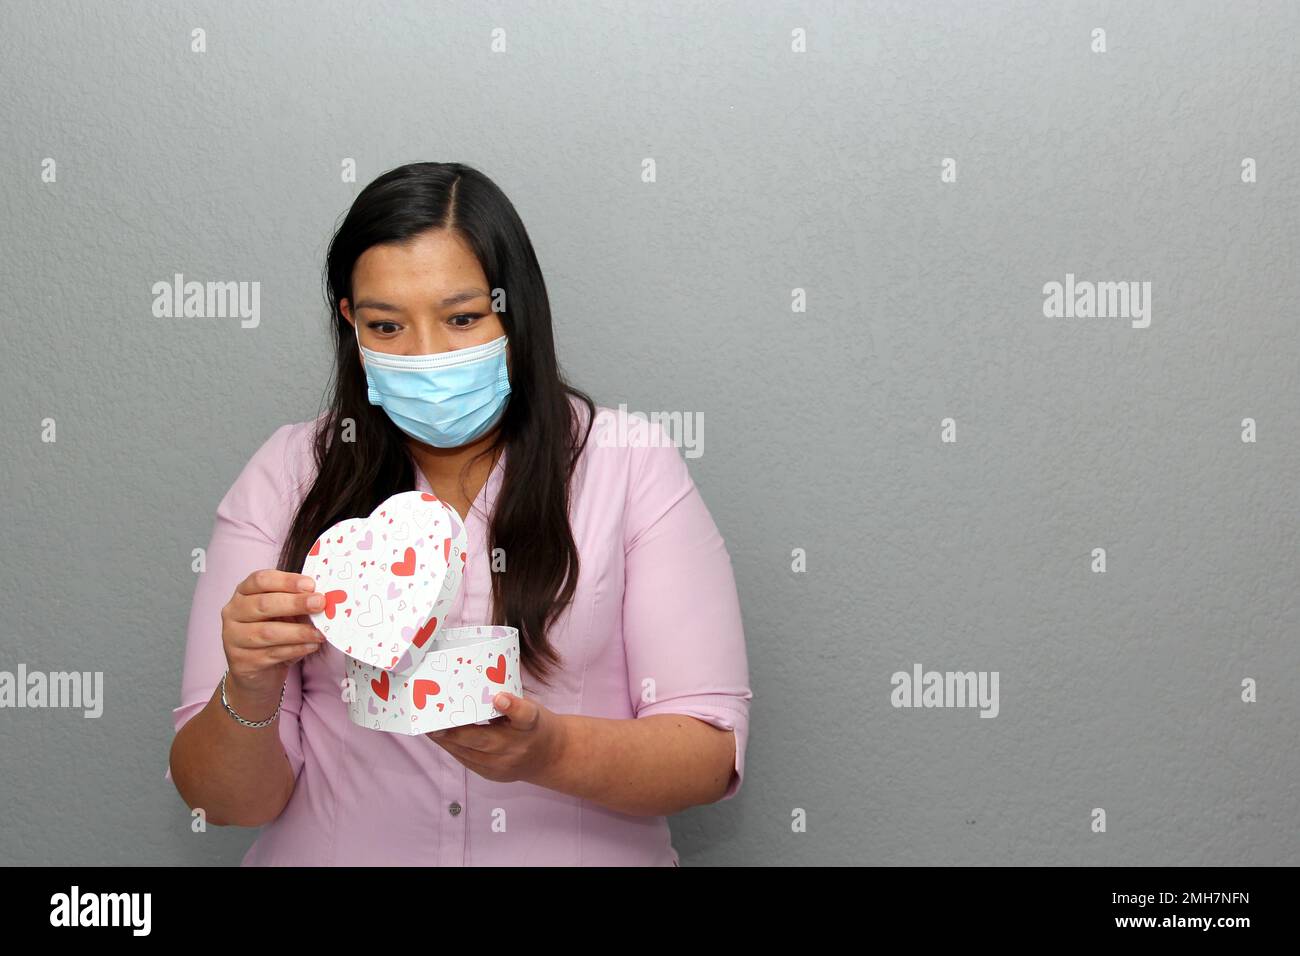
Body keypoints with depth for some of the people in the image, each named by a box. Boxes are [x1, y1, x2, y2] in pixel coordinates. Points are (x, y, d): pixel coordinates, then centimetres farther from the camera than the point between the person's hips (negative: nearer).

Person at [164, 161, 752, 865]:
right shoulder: (285, 477, 2)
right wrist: (248, 694, -20)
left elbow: (711, 753, -4)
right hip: (336, 855, 2)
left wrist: (551, 753, -21)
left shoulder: (632, 463, -1)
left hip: (585, 852, -2)